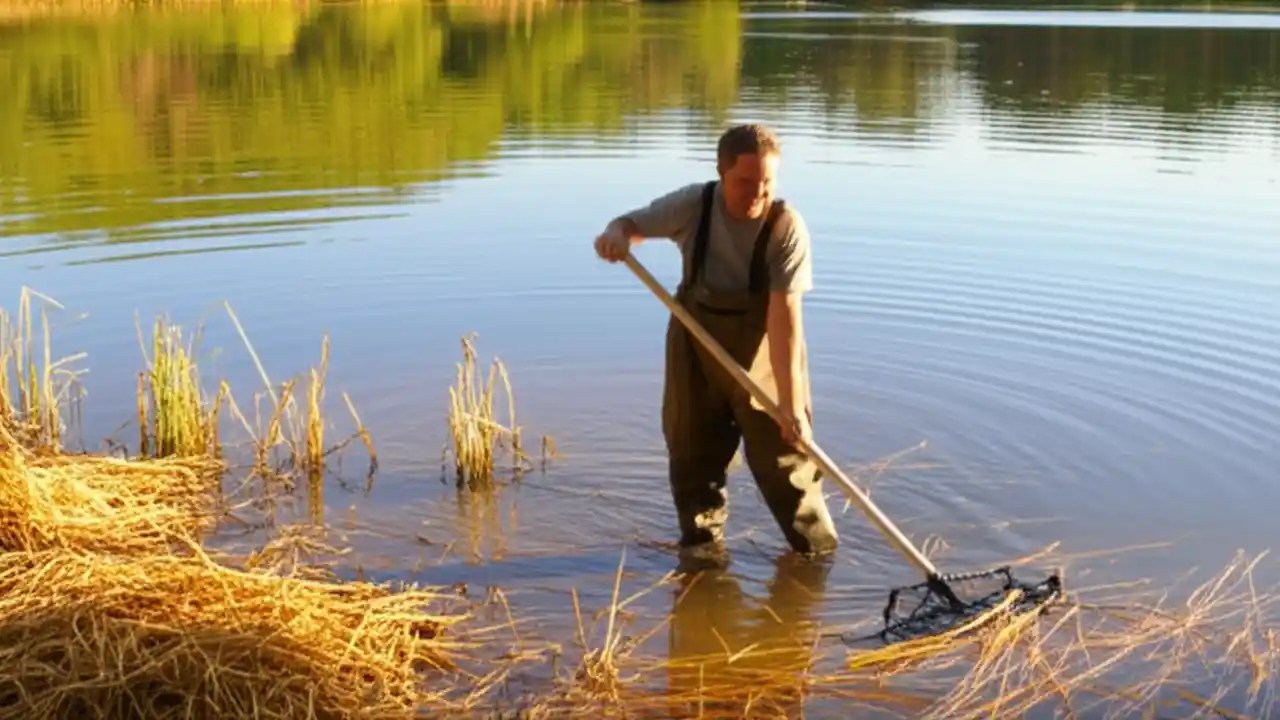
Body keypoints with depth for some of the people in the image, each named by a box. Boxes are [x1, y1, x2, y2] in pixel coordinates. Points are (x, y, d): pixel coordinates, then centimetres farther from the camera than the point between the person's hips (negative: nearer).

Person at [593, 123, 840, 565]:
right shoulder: (694, 205, -16)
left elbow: (785, 315, -29)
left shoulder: (786, 227, -25)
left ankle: (816, 544, 21)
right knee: (693, 450, 11)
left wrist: (790, 401, -33)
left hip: (761, 352, -3)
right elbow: (635, 222, -4)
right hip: (696, 343, 3)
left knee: (784, 450, 2)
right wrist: (617, 233, -33)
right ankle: (702, 541, 28)